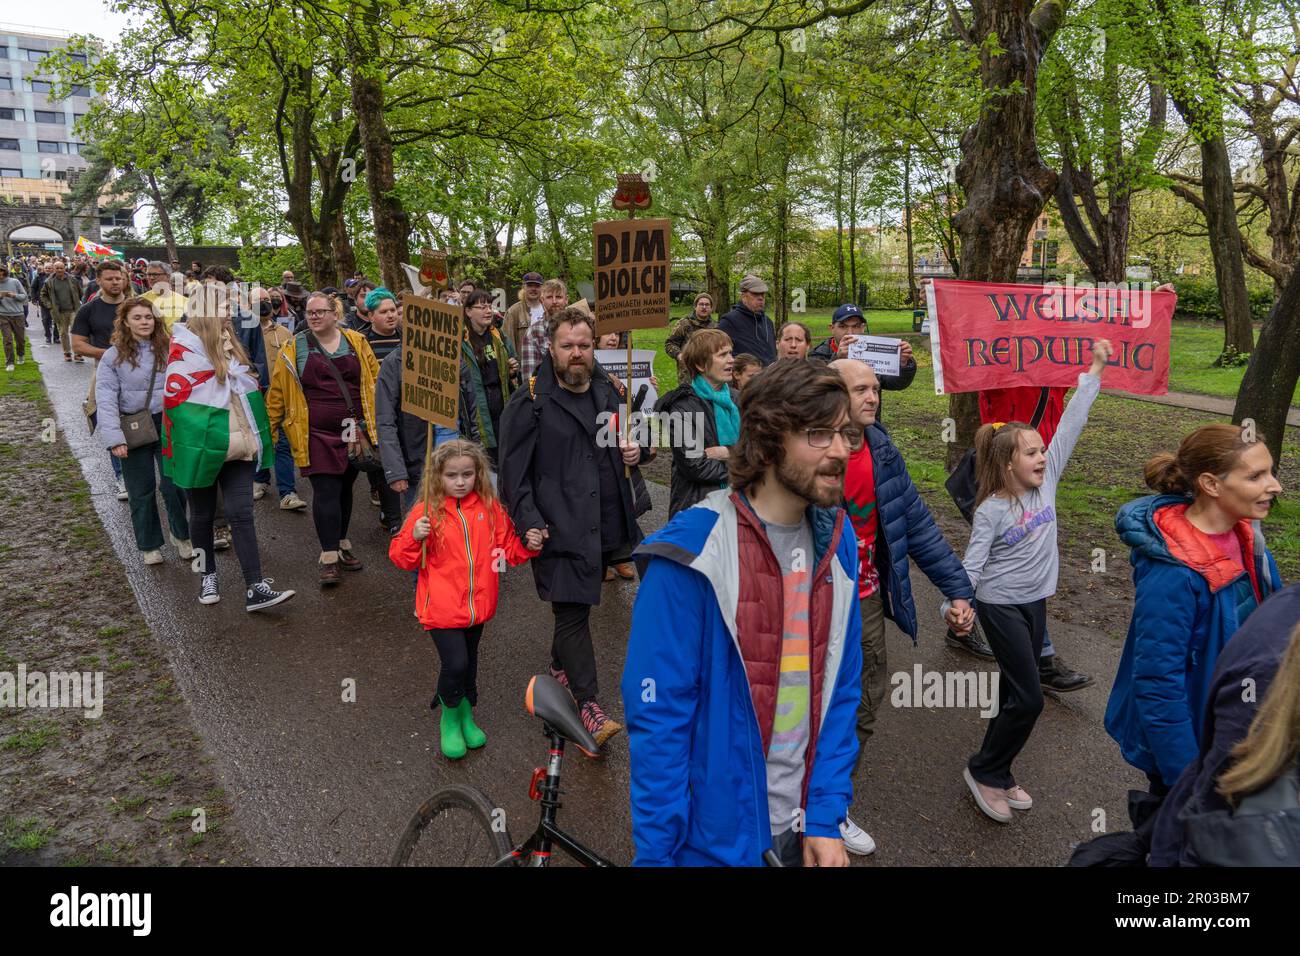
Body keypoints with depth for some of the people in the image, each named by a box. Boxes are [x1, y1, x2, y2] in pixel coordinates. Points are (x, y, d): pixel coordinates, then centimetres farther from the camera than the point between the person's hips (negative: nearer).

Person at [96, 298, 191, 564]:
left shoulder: (169, 350, 2)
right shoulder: (114, 356, -4)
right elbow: (106, 399, -9)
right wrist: (114, 438, -18)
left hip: (168, 424, 0)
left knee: (174, 485, -2)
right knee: (141, 490, 9)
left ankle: (181, 536, 23)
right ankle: (150, 546, 25)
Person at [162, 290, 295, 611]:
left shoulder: (230, 343, 12)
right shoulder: (186, 347, -11)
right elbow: (176, 398, -15)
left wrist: (255, 435, 17)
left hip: (236, 446, 5)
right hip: (202, 447, -5)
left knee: (241, 514, -2)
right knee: (203, 514, 12)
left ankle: (255, 588, -5)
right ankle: (208, 577, 29)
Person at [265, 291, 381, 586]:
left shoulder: (356, 342, 6)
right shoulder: (294, 348, 1)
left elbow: (375, 381, 11)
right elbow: (277, 391, 4)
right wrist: (269, 427, 3)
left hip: (354, 431, 3)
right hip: (317, 434, -3)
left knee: (345, 488, 13)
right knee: (326, 490, -7)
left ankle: (341, 543, 28)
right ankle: (329, 556, -1)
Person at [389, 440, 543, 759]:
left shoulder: (489, 507, -2)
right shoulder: (428, 511, -11)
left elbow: (506, 547, 7)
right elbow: (401, 558, -8)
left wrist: (527, 546, -12)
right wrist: (414, 538, -27)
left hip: (478, 606, 4)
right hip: (442, 609, -4)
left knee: (469, 663, 19)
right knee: (455, 663, -12)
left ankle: (466, 715, 42)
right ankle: (449, 718, 16)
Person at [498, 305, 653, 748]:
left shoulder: (610, 393, 11)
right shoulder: (530, 401, -6)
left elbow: (628, 438, 27)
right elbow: (514, 470, -7)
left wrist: (635, 450, 3)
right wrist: (529, 523, -15)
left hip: (608, 524, 6)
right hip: (560, 527, -5)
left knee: (575, 606, 17)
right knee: (573, 612, -3)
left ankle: (560, 668, 40)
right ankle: (588, 705, 3)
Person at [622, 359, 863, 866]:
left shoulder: (837, 541, -1)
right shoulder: (693, 550, -19)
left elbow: (840, 689, 3)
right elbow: (657, 718, -16)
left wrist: (825, 818, -1)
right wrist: (656, 853, -13)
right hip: (715, 839, -5)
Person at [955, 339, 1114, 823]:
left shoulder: (1046, 482, -1)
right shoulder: (991, 509, -16)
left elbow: (1070, 425, -4)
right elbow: (972, 561, -18)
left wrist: (1094, 370, -5)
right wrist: (955, 604, -31)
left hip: (1036, 602, 6)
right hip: (1000, 606, -6)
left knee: (1015, 693, 14)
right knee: (1028, 699, -7)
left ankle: (997, 774, 27)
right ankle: (984, 771, 11)